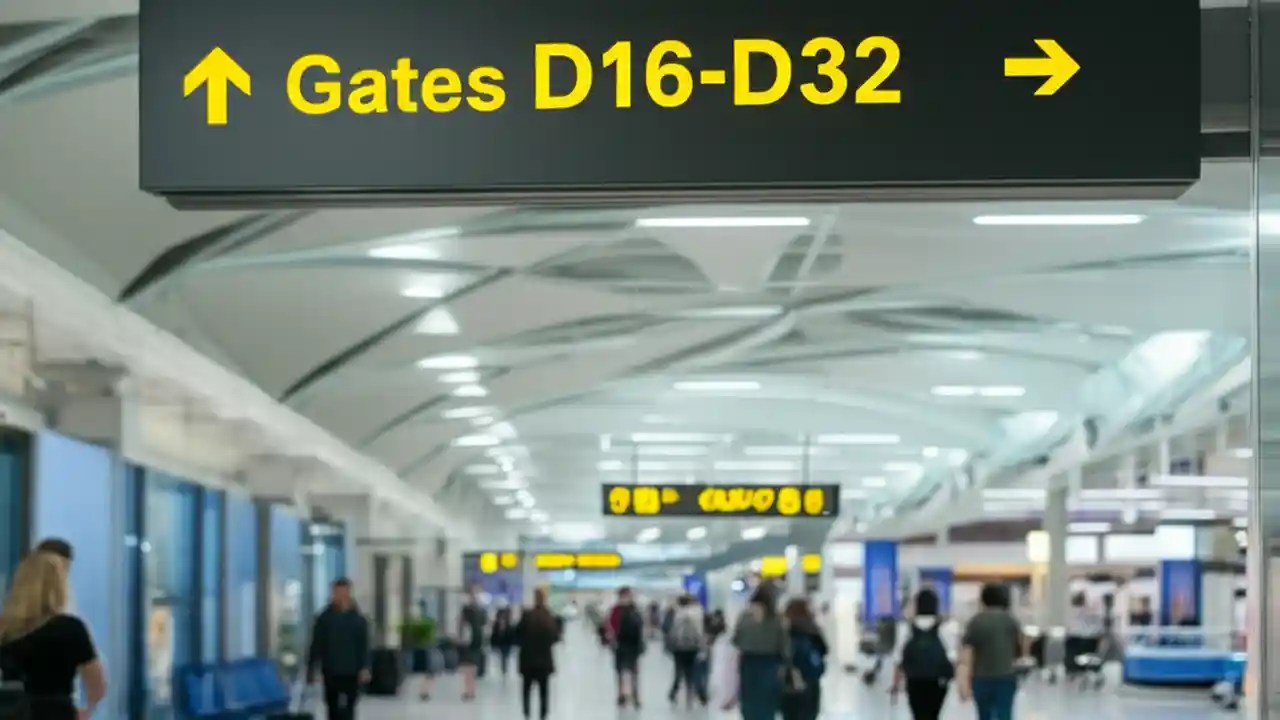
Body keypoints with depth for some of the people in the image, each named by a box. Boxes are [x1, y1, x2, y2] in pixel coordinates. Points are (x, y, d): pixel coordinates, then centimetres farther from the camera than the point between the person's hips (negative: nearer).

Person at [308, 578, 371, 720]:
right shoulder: (324, 619, 3)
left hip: (350, 674, -1)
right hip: (330, 673, 1)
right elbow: (316, 646, 4)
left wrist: (364, 668, -11)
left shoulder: (358, 620, 2)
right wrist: (312, 669, -2)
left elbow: (363, 648, 0)